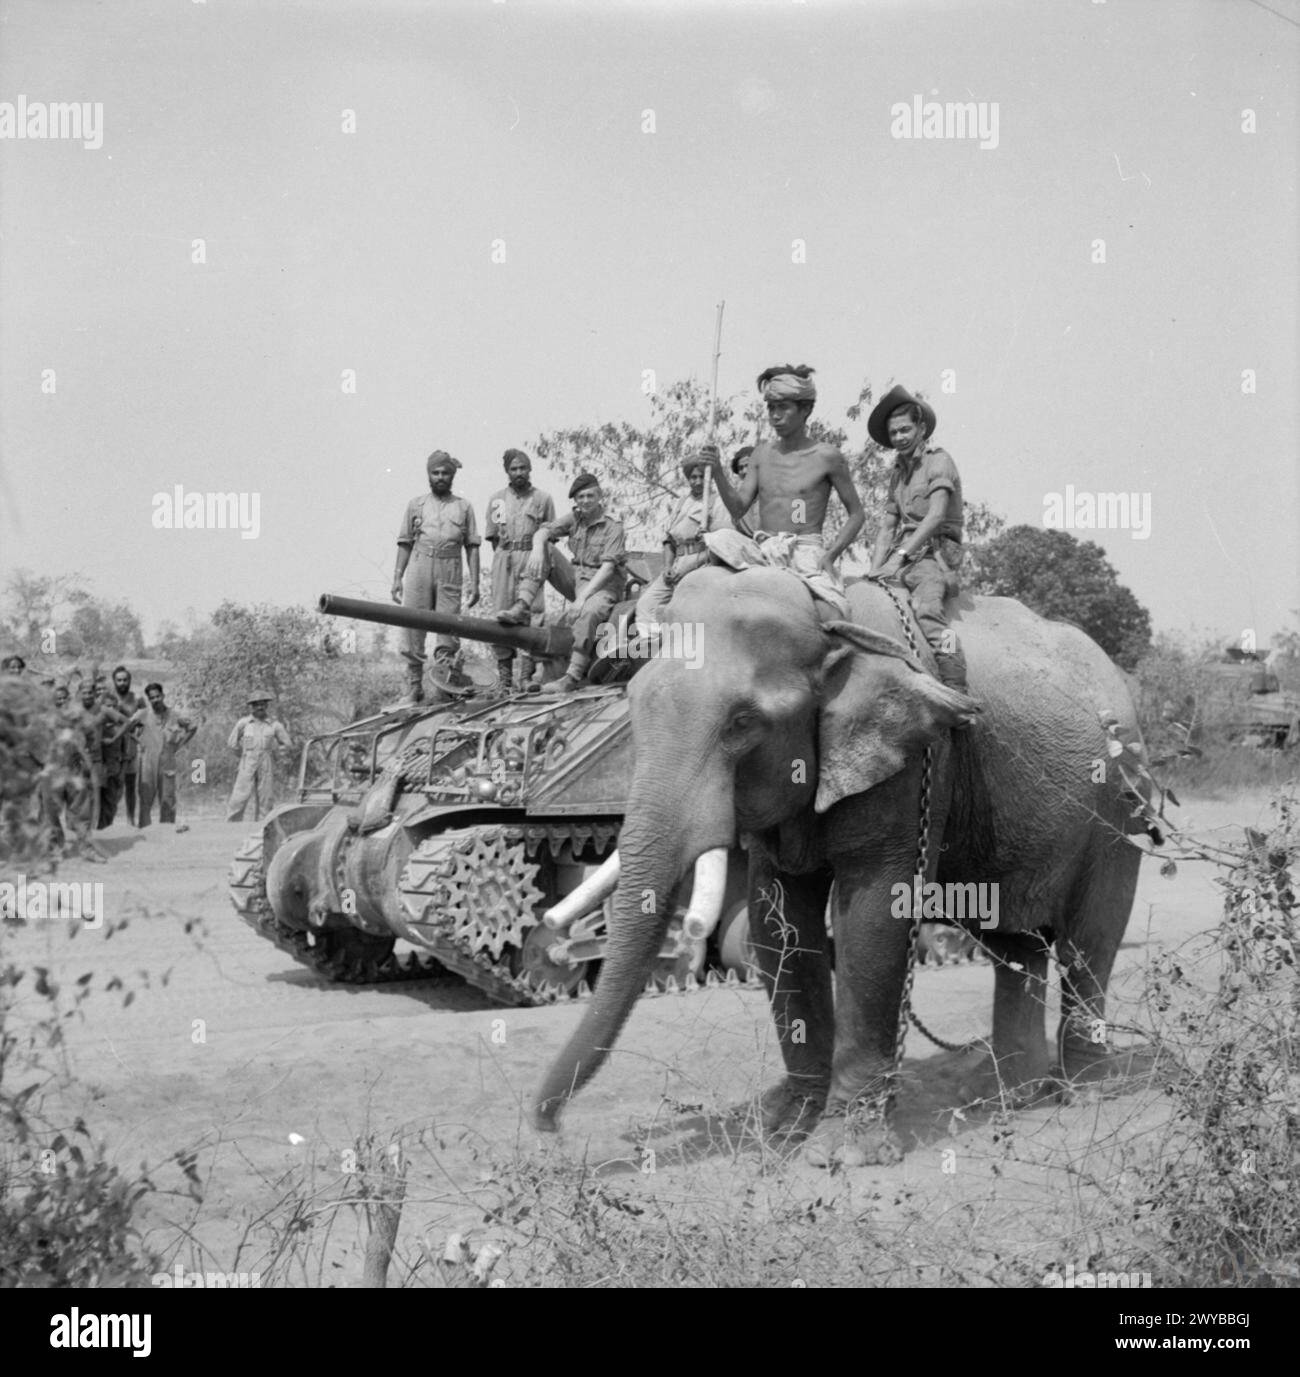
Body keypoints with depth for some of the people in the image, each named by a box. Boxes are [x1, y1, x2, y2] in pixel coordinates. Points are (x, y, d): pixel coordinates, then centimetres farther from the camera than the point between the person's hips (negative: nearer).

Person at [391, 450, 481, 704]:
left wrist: (474, 582, 1)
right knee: (414, 626, -2)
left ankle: (444, 669, -2)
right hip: (419, 568, 0)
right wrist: (397, 578, 4)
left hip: (450, 572, 0)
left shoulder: (464, 507, 13)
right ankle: (414, 686, 1)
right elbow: (405, 543, 13)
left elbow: (472, 547, 10)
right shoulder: (416, 504, 14)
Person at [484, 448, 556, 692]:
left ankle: (526, 676, -10)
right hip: (504, 560, 2)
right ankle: (504, 676, 3)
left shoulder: (543, 499, 10)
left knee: (532, 615, -10)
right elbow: (492, 536, 17)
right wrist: (503, 559, 7)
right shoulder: (497, 499, 15)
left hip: (531, 558, -2)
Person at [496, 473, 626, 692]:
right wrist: (538, 548, -29)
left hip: (602, 586, -6)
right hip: (576, 580, 6)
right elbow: (542, 532, -4)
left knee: (588, 612, -40)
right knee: (544, 550, -10)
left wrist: (583, 597, -28)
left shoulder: (613, 528, -9)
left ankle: (574, 674, -41)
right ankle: (522, 608, -23)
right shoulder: (574, 519, 7)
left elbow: (607, 568, -19)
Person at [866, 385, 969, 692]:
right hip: (903, 555, 8)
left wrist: (899, 557, -22)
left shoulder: (938, 461, -2)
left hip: (935, 554, -8)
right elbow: (887, 525, 19)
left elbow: (936, 516, -15)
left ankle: (958, 698, -40)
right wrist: (875, 568, 3)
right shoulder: (898, 470, 22)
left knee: (926, 609, -33)